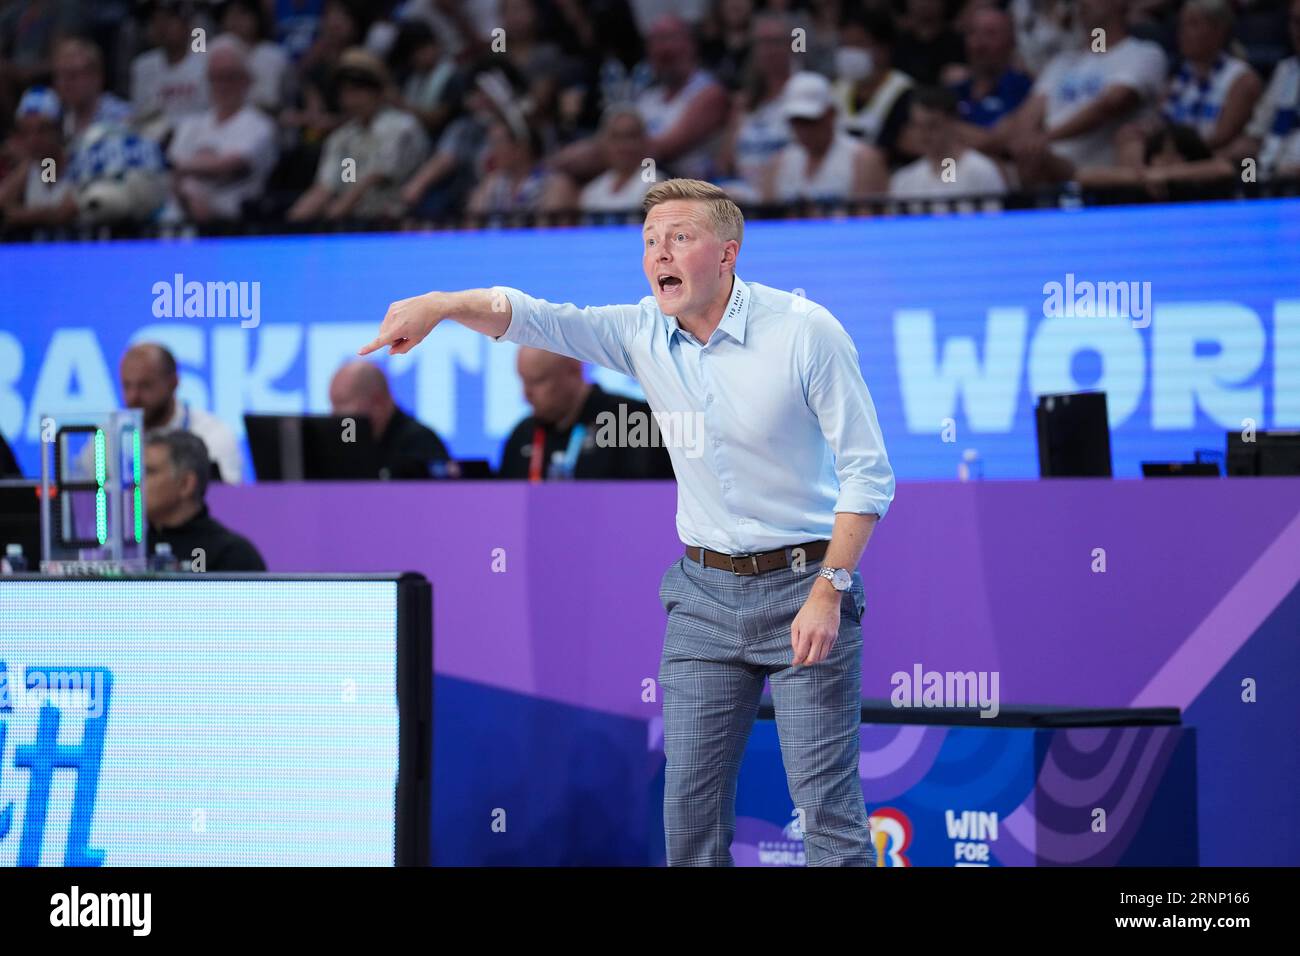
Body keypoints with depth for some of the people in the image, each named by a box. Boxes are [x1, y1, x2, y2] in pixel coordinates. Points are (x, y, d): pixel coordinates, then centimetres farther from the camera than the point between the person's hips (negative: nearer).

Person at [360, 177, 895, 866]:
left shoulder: (806, 331, -13)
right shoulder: (644, 334, 1)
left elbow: (868, 473, -12)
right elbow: (533, 318, -8)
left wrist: (828, 590, -19)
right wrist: (440, 305, -27)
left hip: (804, 584, -5)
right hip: (704, 591, 5)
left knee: (829, 809, -8)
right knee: (690, 814, 4)